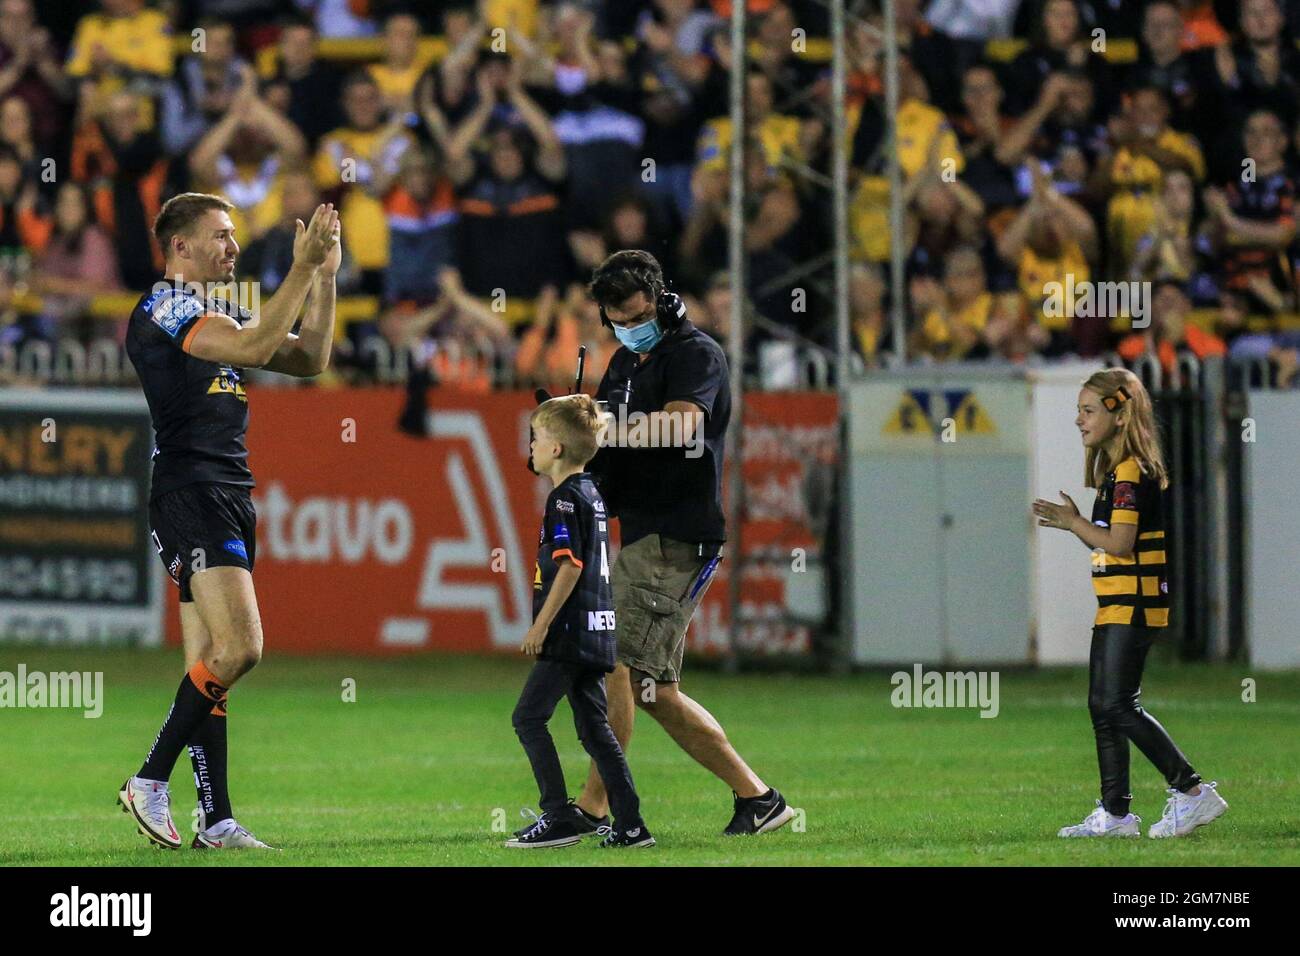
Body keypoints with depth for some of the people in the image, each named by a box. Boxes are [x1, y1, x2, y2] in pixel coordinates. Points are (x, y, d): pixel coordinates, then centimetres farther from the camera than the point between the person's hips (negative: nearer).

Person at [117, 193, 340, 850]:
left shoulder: (218, 315, 21)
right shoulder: (164, 307, -9)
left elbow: (308, 359, 19)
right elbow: (255, 346, -23)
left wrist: (325, 277, 10)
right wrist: (303, 269, -20)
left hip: (229, 498, 10)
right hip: (190, 494, -10)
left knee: (210, 663, 6)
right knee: (238, 648, -19)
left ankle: (214, 821, 4)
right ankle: (149, 783, -11)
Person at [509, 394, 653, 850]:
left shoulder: (565, 498, -12)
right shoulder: (591, 494, 17)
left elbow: (569, 566, -20)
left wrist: (541, 625, -18)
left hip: (568, 633, -9)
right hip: (595, 633, 9)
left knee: (529, 717, -4)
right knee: (594, 727, 9)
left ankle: (559, 816, -8)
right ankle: (629, 825, 5)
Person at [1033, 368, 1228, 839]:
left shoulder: (1130, 472, -15)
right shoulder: (1115, 469, 17)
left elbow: (1120, 543, -21)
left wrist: (1073, 522, -10)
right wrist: (1074, 523, 7)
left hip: (1133, 605, -10)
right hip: (1116, 607, 10)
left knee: (1119, 706, -13)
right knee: (1102, 706, 10)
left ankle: (1192, 792, -10)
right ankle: (1115, 813, 13)